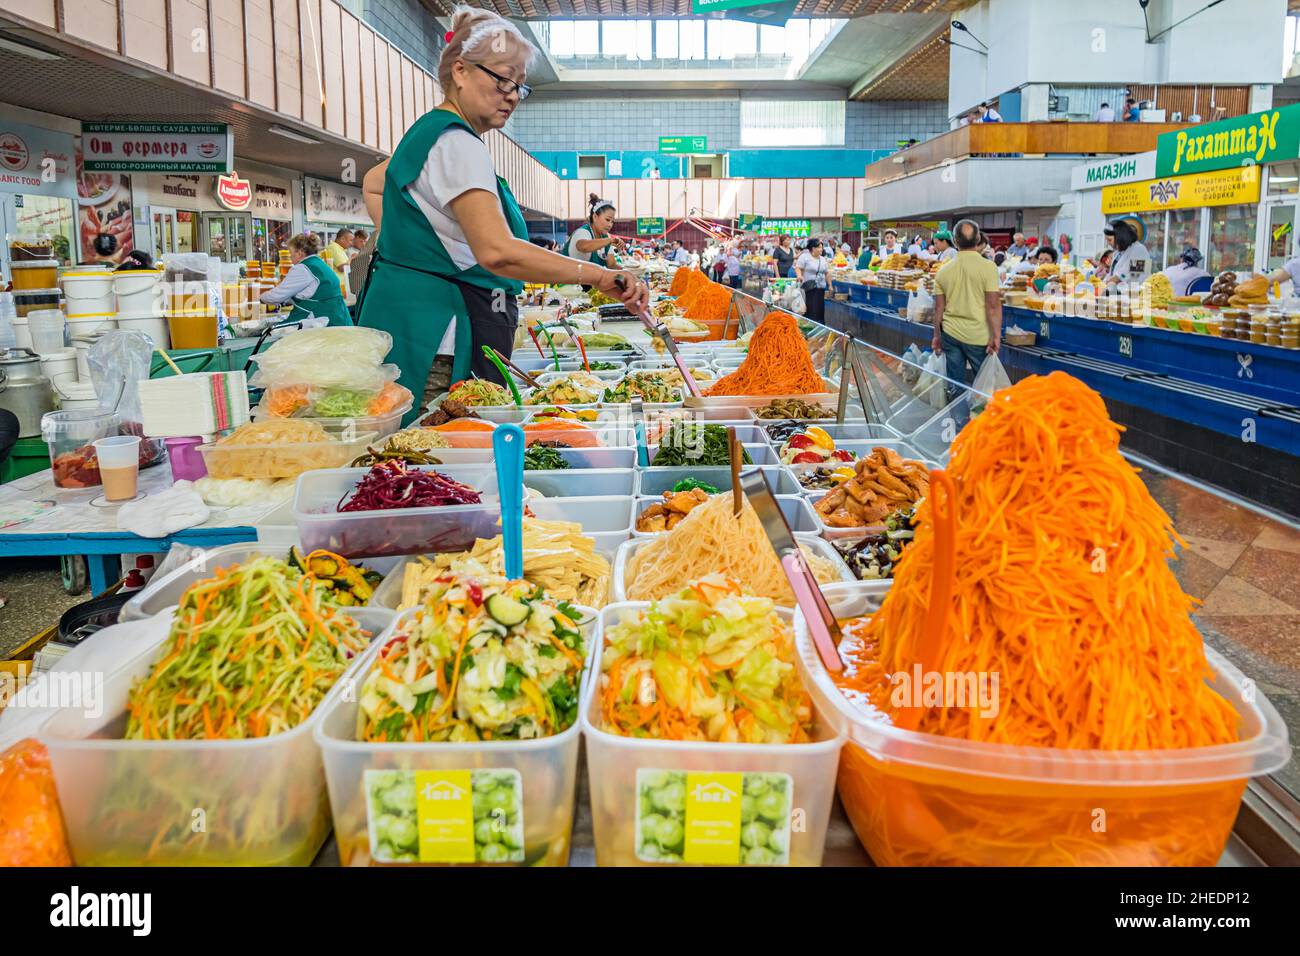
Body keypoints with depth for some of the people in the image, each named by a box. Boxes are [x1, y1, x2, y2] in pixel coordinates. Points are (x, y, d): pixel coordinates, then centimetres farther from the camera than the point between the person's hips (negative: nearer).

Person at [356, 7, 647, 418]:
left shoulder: (428, 133, 18)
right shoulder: (458, 144, -15)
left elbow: (373, 184, 37)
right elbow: (497, 252, -29)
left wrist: (405, 247, 24)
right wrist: (598, 276, -31)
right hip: (437, 328, -11)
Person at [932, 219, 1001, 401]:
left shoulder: (943, 270, 2)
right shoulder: (988, 267, -9)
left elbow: (939, 307, 7)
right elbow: (993, 305, -12)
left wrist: (937, 335, 16)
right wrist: (996, 336, -7)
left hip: (950, 334, 3)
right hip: (978, 337, -3)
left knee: (954, 384, 9)